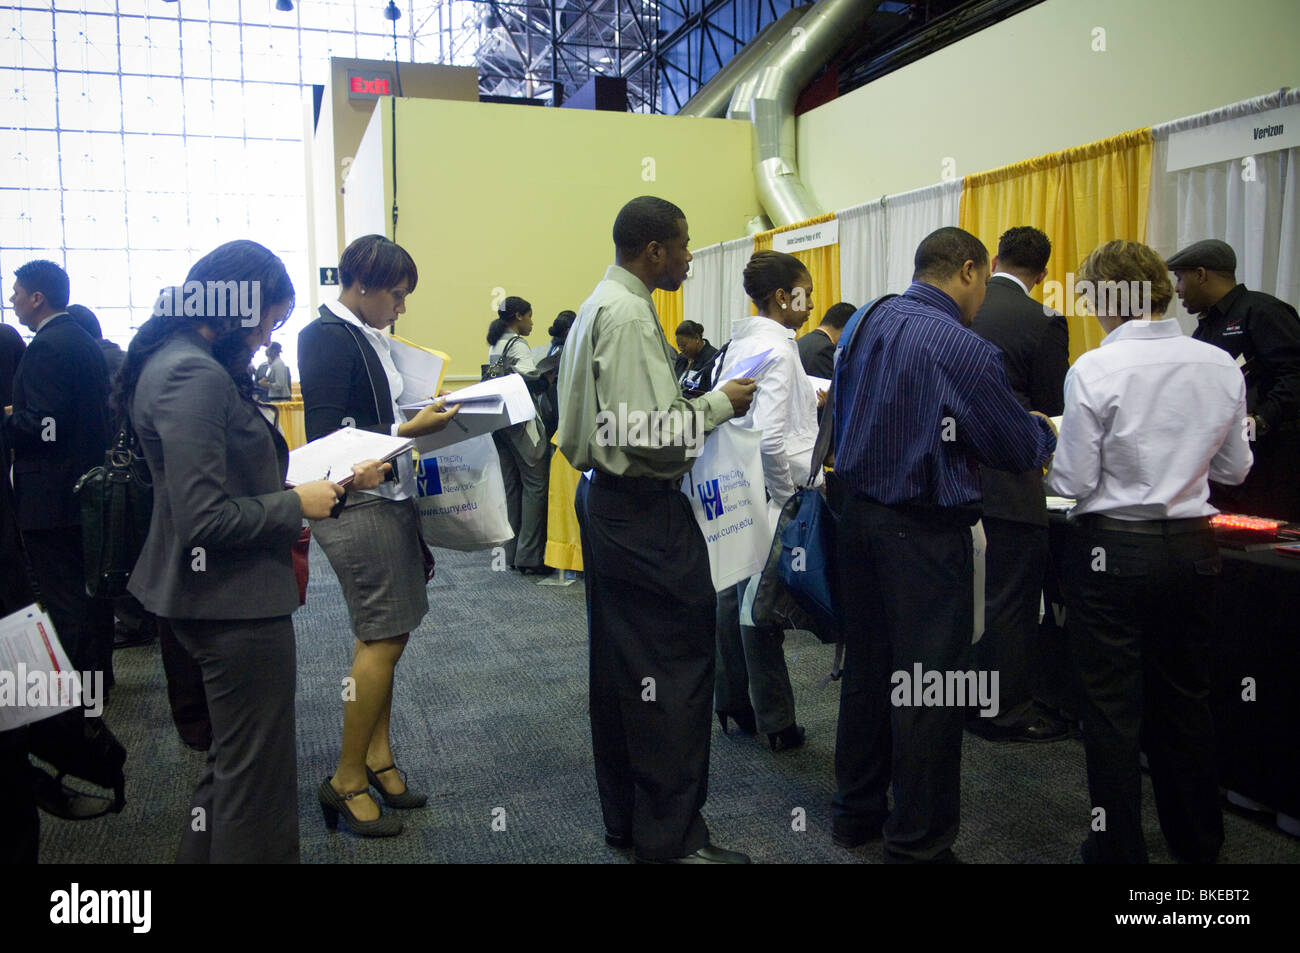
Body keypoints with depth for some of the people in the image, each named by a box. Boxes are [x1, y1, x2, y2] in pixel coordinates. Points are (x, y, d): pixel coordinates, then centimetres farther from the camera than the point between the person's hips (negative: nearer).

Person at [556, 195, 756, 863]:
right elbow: (650, 438, -24)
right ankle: (670, 836, 8)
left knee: (618, 660, 15)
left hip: (605, 496, 11)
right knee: (676, 660, -3)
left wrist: (696, 399, 15)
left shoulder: (598, 305, 14)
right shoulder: (629, 315, -18)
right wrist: (720, 403, -11)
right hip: (643, 511, -11)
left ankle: (624, 817, 28)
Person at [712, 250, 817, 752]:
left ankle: (732, 703, 31)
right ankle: (774, 722, 14)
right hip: (766, 495, -9)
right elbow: (769, 436, -26)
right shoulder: (777, 348, -17)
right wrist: (788, 495, -15)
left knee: (734, 596, 16)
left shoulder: (738, 345, 10)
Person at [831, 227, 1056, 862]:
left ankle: (855, 813, 33)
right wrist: (1049, 431, 13)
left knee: (865, 672, 18)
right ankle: (918, 845, 16)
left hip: (859, 517, 8)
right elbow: (1019, 449, -8)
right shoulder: (963, 349, -17)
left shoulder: (865, 325, 6)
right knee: (928, 690, 4)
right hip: (925, 535, -8)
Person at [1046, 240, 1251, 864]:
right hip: (1192, 547, 5)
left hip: (1112, 549, -5)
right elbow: (1235, 469, 8)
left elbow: (1074, 481, -15)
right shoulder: (1221, 365, -1)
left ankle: (1118, 849, 18)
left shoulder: (1094, 369, -16)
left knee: (1112, 708, 7)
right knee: (1185, 699, 20)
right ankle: (1198, 841, 36)